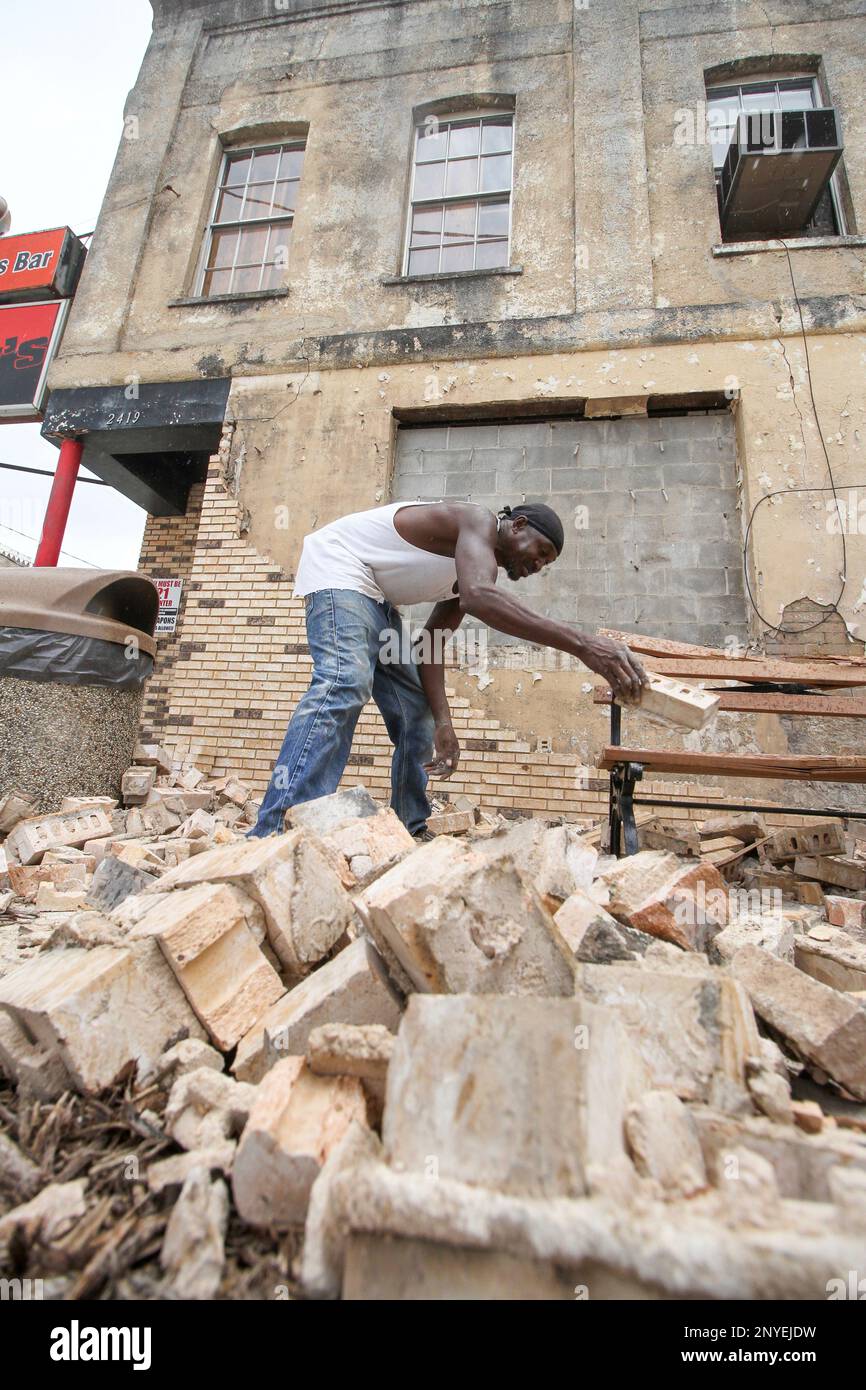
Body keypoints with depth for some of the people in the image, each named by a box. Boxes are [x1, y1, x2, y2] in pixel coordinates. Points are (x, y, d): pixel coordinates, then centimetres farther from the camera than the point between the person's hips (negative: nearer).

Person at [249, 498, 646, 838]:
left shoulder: (481, 566, 9)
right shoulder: (478, 521, -20)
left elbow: (432, 642, 1)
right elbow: (479, 597, -44)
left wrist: (442, 723, -11)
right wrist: (580, 643, -50)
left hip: (374, 596, 10)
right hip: (338, 563, -10)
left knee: (417, 714, 4)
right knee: (343, 683, -33)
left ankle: (410, 830, 13)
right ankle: (276, 834, -37)